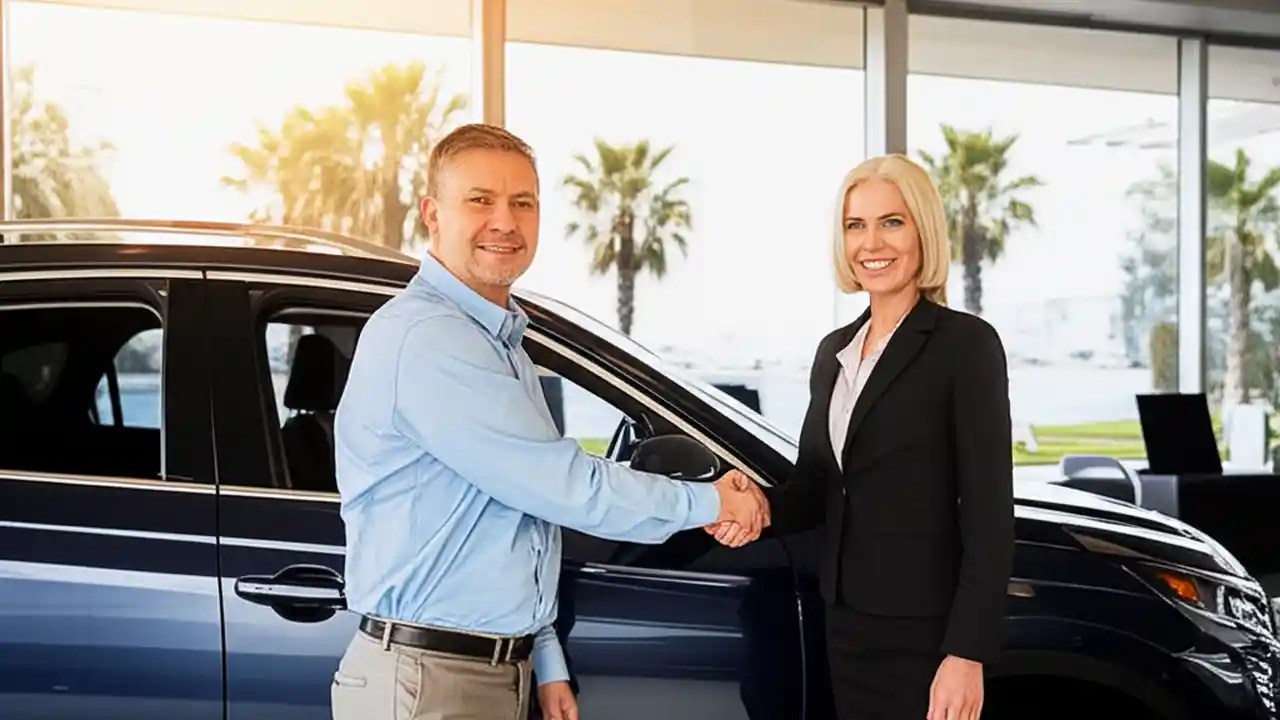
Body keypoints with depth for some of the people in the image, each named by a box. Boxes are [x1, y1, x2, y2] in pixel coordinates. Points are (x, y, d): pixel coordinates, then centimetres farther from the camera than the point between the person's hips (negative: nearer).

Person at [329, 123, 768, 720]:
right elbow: (563, 485, -20)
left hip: (499, 670, 8)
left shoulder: (499, 340, 12)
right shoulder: (424, 336, -19)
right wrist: (710, 503, -6)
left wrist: (546, 664, 12)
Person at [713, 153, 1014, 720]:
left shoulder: (966, 343, -9)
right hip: (845, 624, 6)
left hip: (925, 633, -6)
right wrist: (762, 507, -9)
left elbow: (989, 515, -13)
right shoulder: (833, 350, 10)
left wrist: (968, 653, -18)